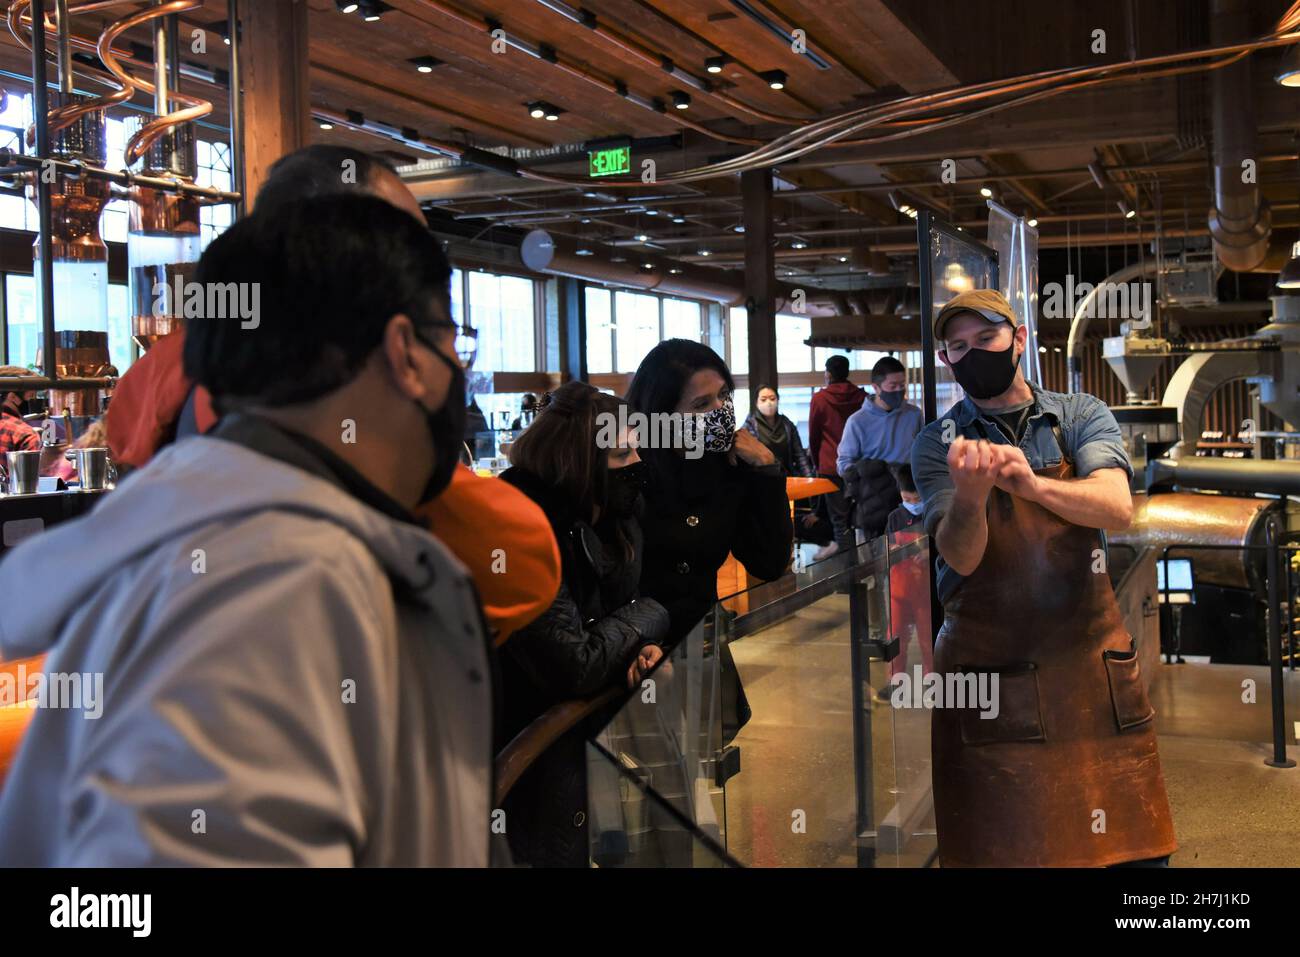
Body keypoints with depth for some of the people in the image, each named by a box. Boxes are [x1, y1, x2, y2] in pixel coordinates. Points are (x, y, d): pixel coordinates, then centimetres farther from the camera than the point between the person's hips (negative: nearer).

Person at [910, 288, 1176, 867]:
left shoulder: (1081, 416, 5)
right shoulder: (937, 445, 2)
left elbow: (1117, 508, -14)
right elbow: (961, 557, -12)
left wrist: (1034, 485, -33)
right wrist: (969, 495, -33)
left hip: (1093, 664, 1)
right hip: (990, 680, -1)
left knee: (1128, 845, 3)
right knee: (1001, 847, 2)